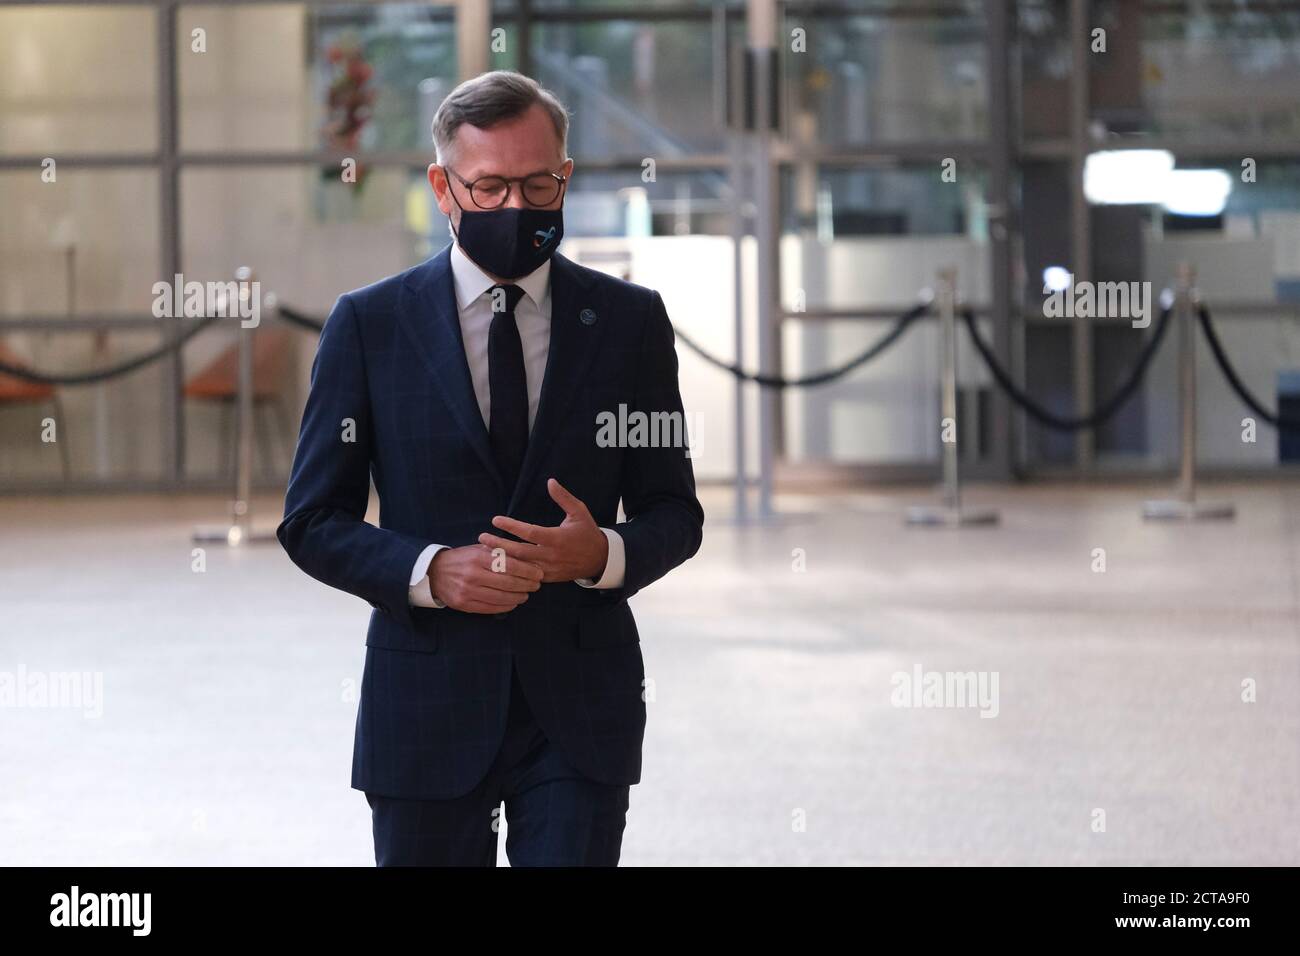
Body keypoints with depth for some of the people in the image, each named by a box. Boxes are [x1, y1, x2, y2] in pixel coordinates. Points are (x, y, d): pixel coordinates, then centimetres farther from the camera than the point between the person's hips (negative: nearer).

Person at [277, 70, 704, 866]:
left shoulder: (630, 321, 4)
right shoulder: (369, 324, 1)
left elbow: (675, 512, 8)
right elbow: (313, 523, 1)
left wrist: (604, 553, -15)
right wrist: (431, 572, -16)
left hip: (581, 709, 0)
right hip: (427, 703, 0)